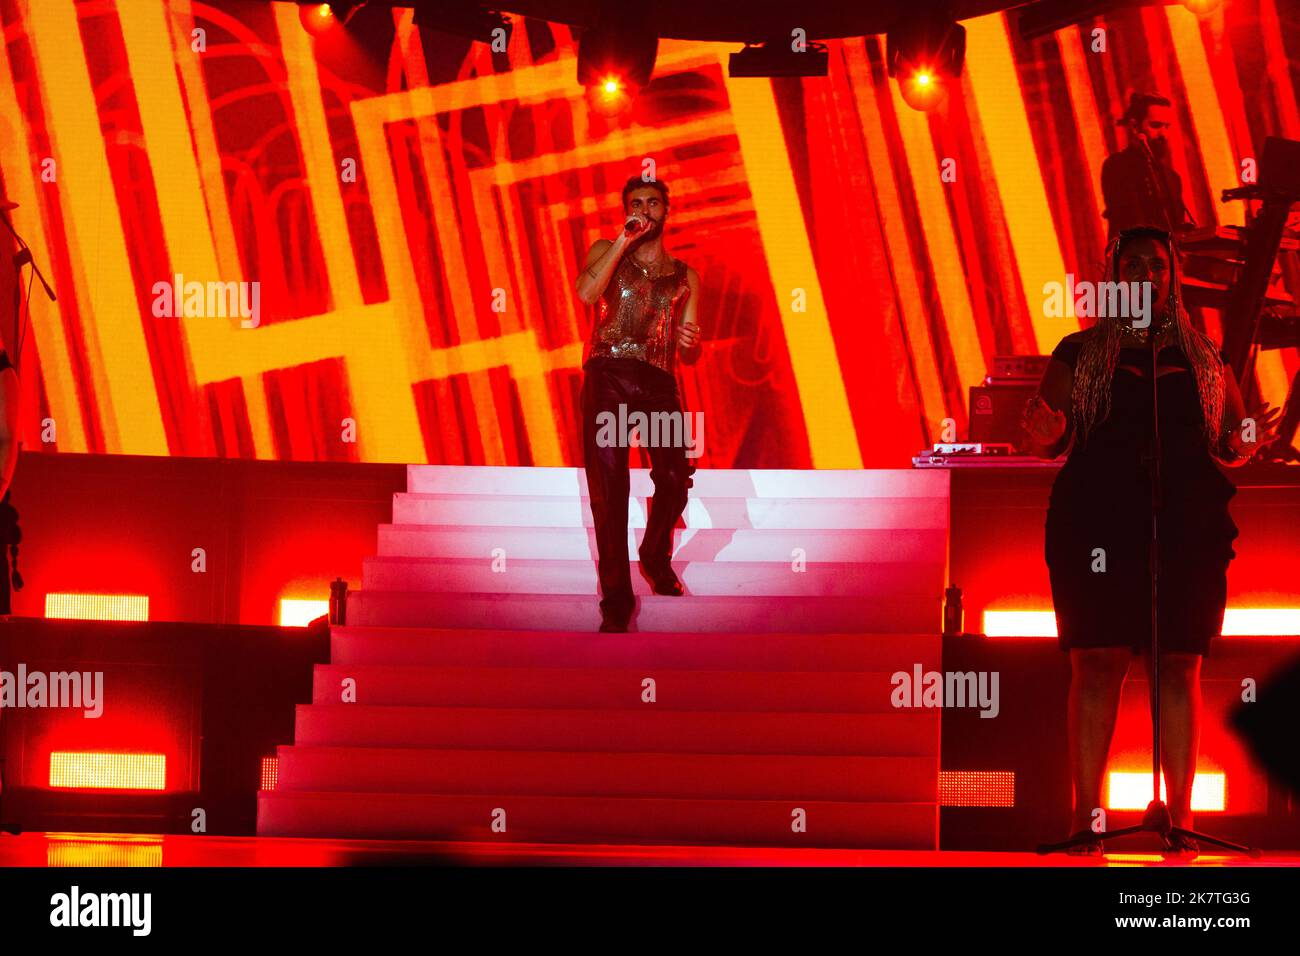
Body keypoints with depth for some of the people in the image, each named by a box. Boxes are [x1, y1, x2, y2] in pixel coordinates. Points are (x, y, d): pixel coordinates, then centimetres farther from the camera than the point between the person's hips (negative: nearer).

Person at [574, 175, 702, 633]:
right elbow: (586, 292, -9)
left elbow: (688, 357, 19)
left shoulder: (686, 276, 20)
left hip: (659, 381, 2)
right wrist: (624, 242, -9)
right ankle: (616, 599, -2)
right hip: (607, 376, -2)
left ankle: (655, 558, 22)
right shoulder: (606, 251, 14)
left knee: (675, 482, -9)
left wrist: (691, 342, -6)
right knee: (609, 488, -8)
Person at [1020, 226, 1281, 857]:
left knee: (1178, 667, -4)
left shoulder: (1203, 357, 19)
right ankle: (1085, 819, -7)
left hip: (1188, 522, 1)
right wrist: (1044, 428, -13)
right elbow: (1045, 441, 9)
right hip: (1098, 517, -1)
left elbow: (1230, 446, 20)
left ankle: (1180, 821, -3)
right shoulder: (1081, 352, 14)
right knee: (1097, 662, -8)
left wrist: (1249, 439, -3)